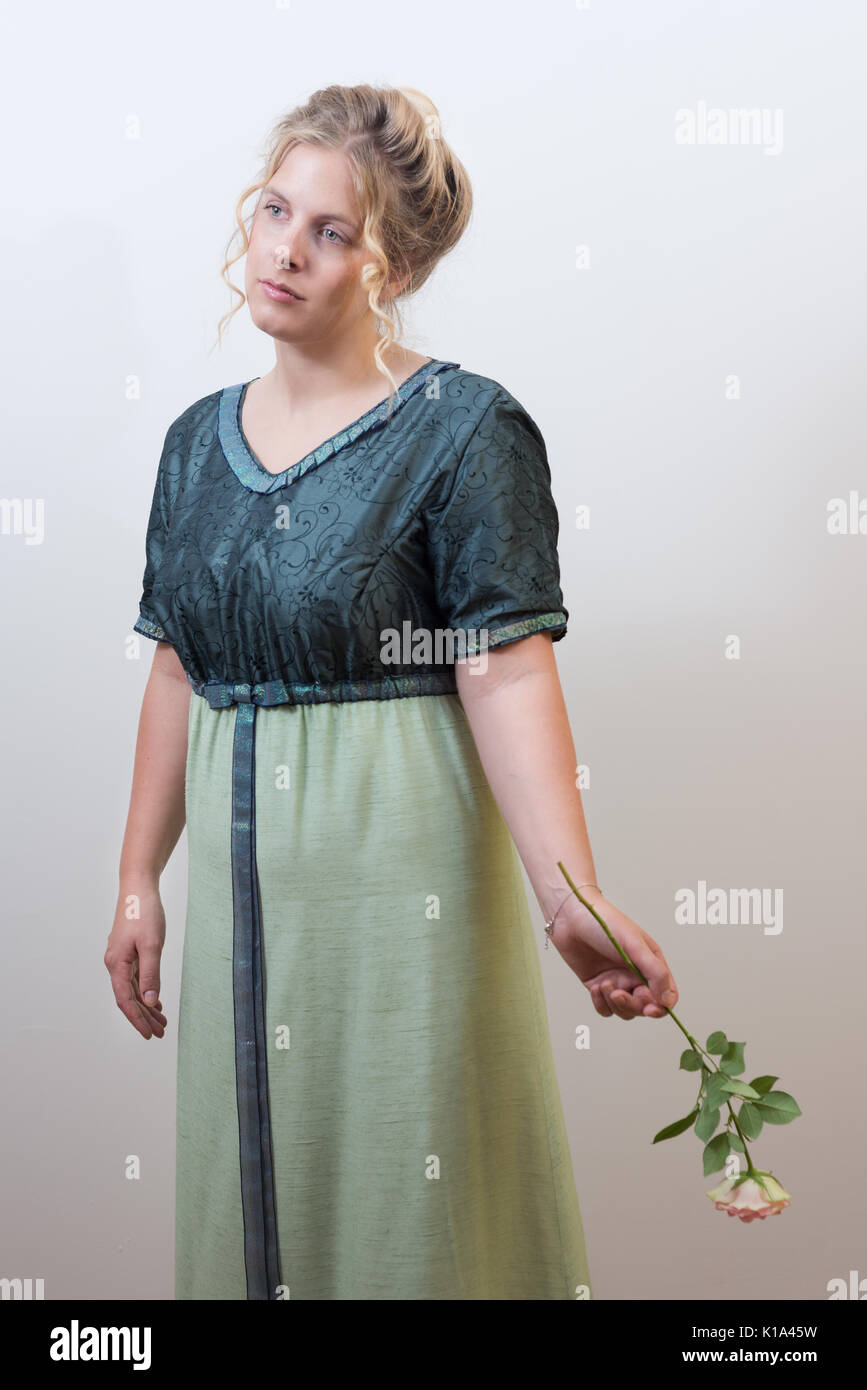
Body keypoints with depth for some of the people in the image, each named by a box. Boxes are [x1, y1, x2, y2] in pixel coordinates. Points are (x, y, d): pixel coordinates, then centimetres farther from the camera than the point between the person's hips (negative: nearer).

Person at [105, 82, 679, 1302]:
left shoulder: (465, 430, -10)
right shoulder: (201, 438, 8)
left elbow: (507, 674, -17)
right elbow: (179, 672, 12)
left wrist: (571, 902, -28)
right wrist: (139, 882, 12)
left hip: (398, 865, -5)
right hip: (241, 873, 6)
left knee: (405, 1186, 6)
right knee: (251, 1179, 16)